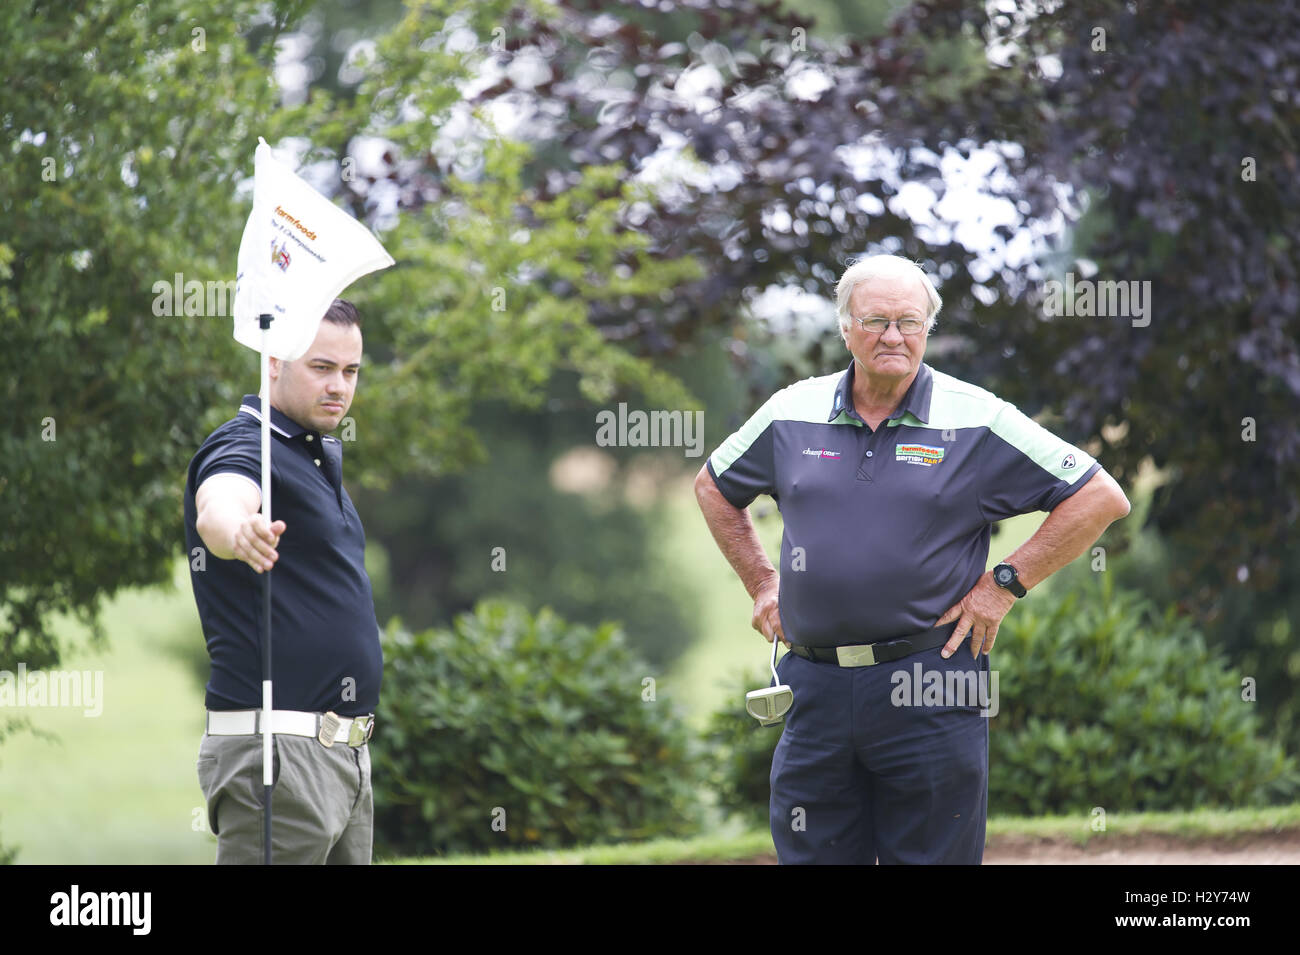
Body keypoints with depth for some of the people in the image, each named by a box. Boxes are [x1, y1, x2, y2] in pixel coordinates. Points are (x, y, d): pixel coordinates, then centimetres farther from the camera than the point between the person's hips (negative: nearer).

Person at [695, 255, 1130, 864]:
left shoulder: (977, 421, -1)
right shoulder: (791, 414, 8)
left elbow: (1102, 499, 0)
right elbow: (714, 487, 27)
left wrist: (1005, 584, -4)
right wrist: (760, 582, 17)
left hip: (930, 688, -3)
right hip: (815, 687, 3)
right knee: (812, 857, 4)